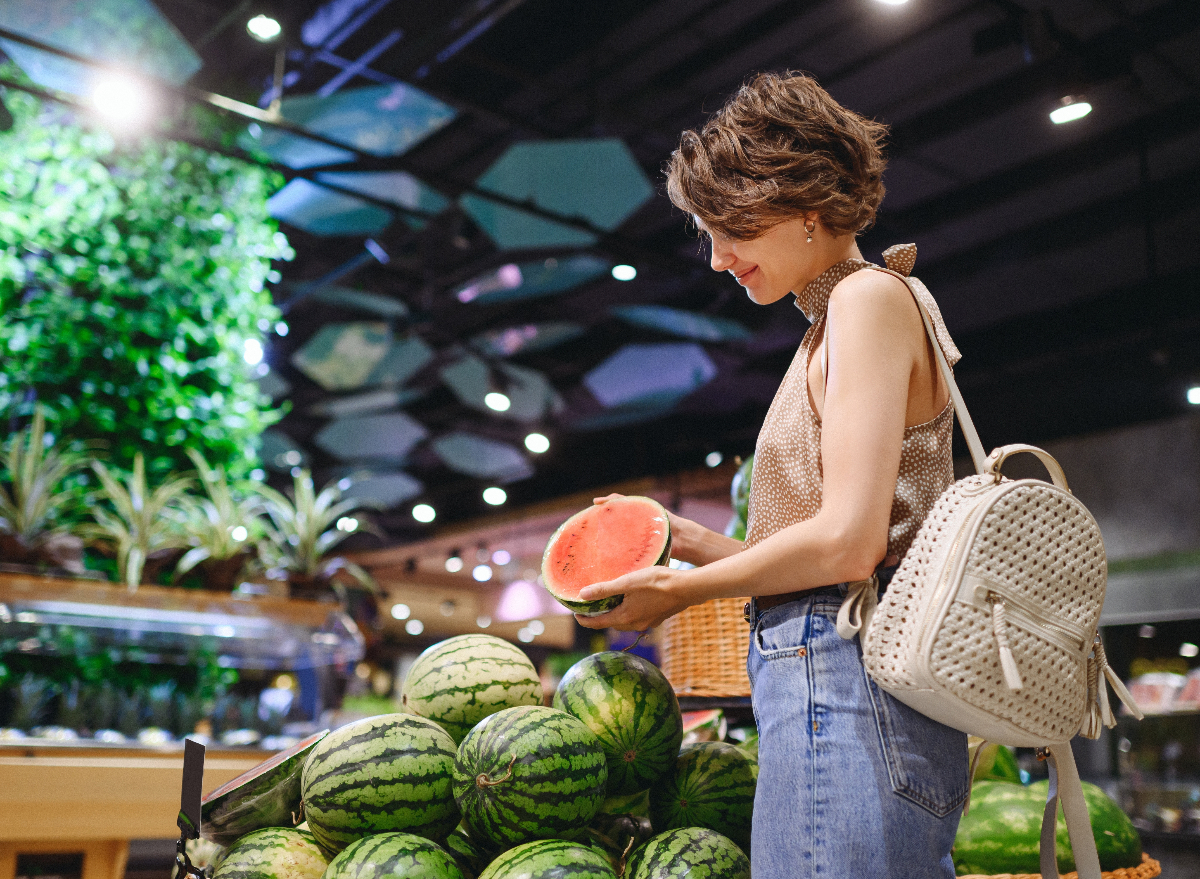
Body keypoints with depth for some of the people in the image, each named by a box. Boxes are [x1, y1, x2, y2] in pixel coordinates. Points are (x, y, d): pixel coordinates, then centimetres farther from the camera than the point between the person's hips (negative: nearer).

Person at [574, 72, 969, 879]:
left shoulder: (871, 298, -6)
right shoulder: (838, 321, 23)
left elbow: (850, 541, -16)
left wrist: (684, 588, -4)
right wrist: (690, 539, 14)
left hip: (842, 682, -10)